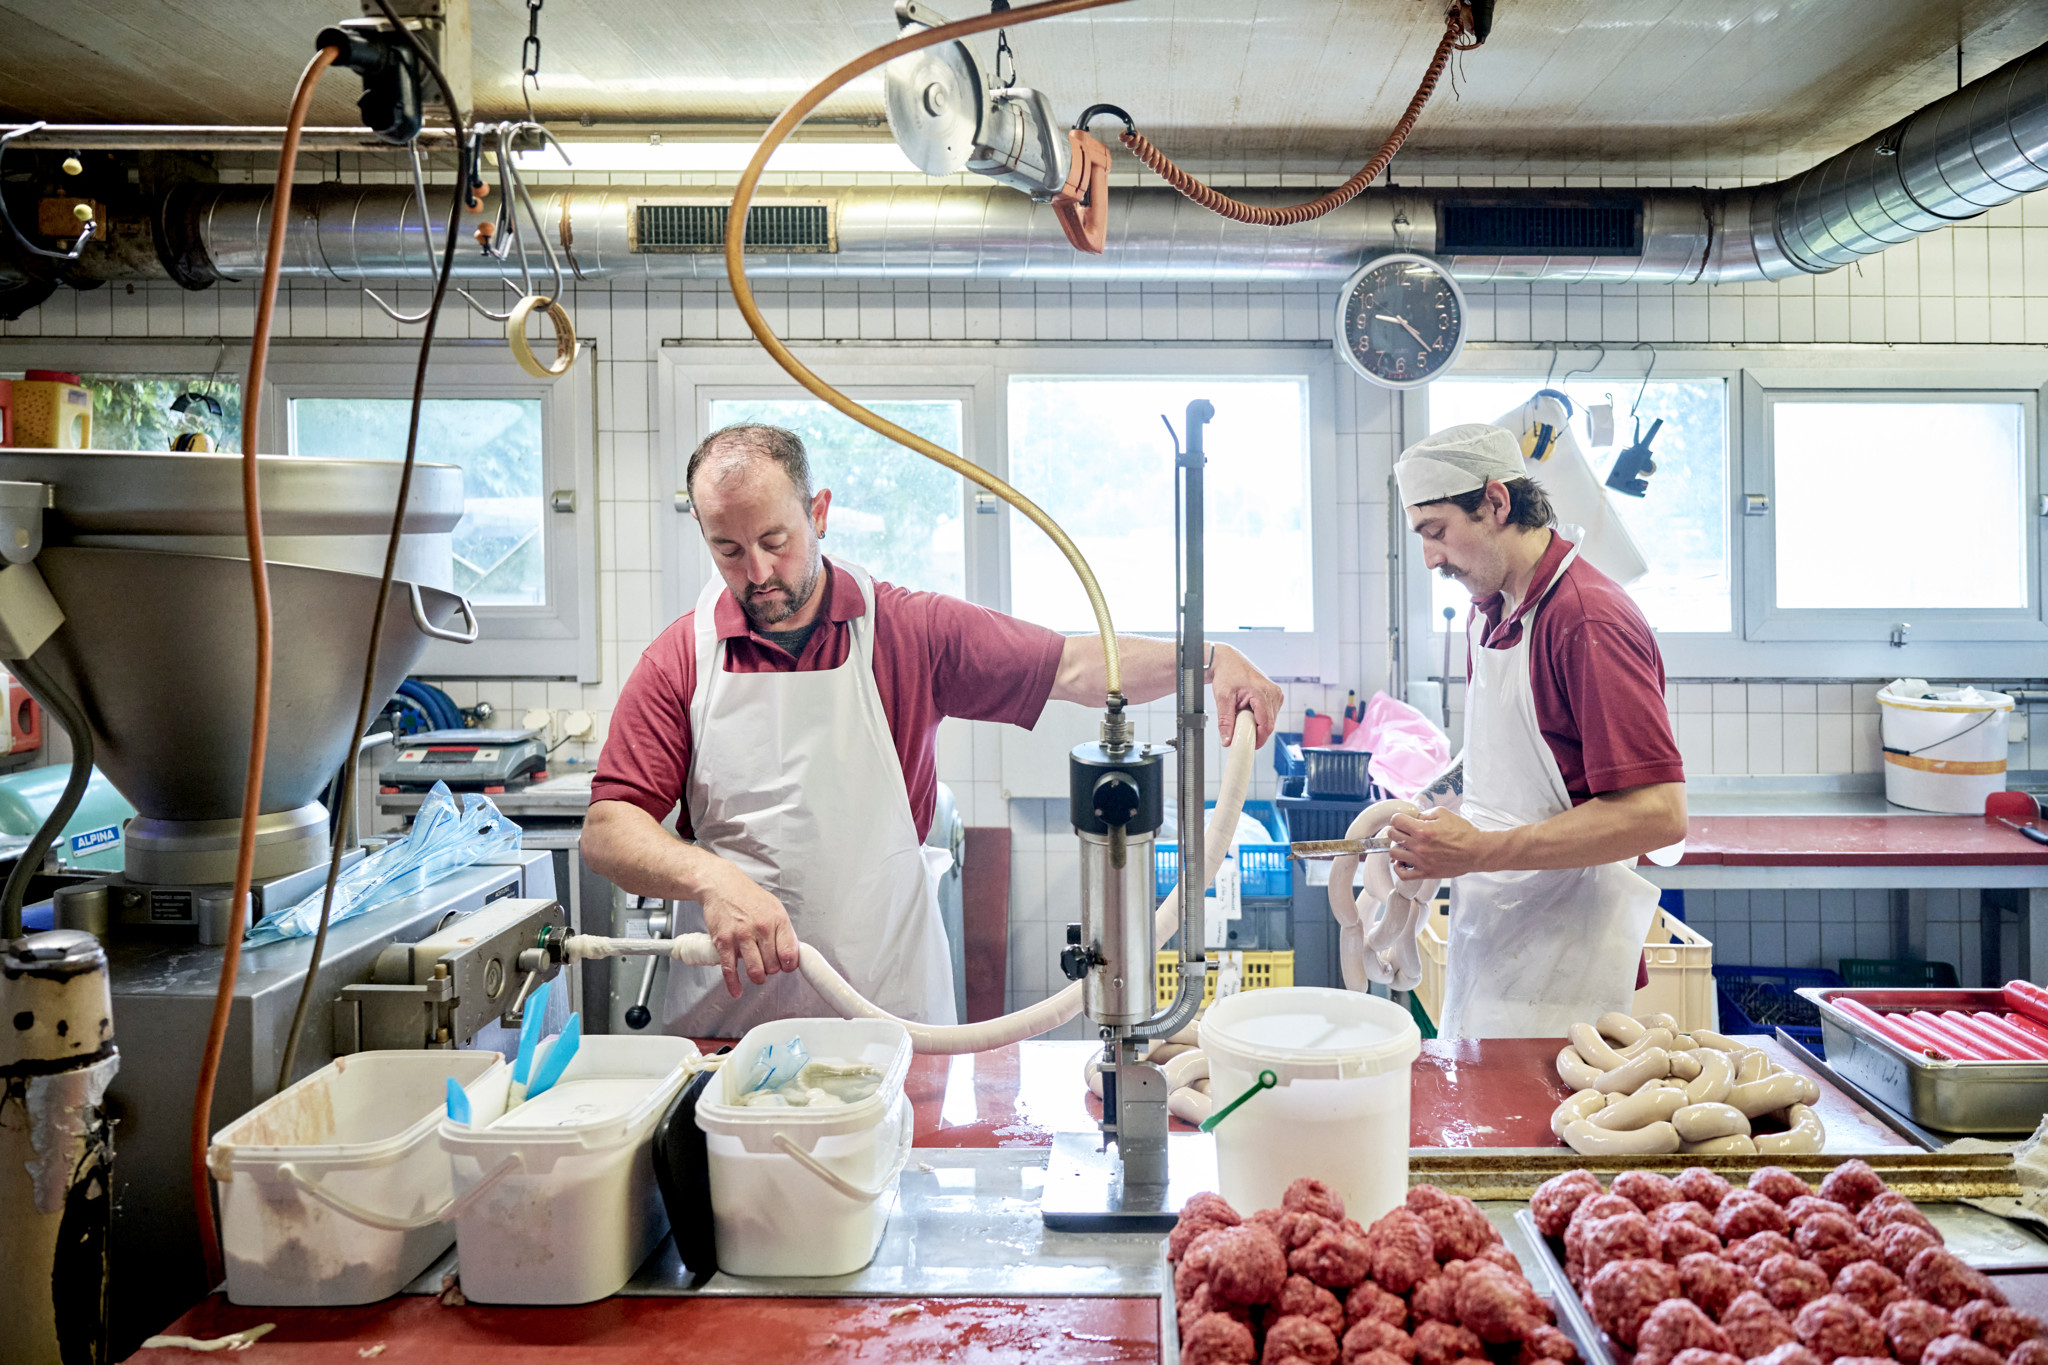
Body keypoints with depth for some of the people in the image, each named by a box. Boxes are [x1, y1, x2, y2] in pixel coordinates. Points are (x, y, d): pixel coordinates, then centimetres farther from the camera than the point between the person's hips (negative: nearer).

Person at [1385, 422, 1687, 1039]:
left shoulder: (1589, 622, -17)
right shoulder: (1488, 613, 12)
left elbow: (1658, 814, -23)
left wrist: (1481, 851, -21)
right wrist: (1436, 839, 4)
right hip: (1487, 940, 8)